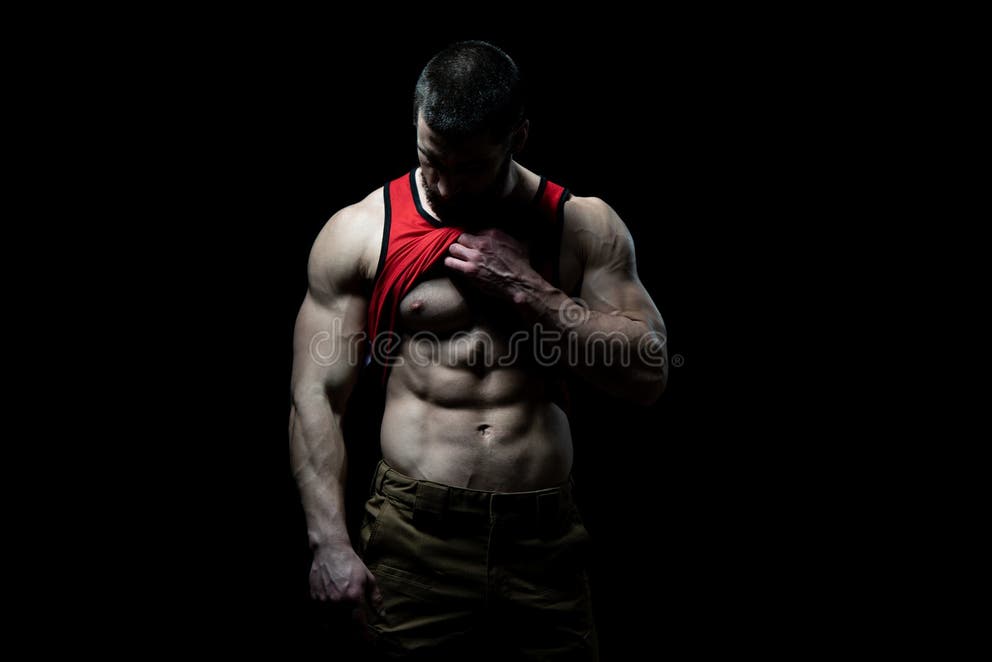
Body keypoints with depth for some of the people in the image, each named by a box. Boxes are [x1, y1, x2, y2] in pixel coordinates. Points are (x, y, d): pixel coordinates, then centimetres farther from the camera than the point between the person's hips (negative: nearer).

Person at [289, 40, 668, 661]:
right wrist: (331, 542, -10)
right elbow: (317, 398, 0)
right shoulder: (359, 232, 2)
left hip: (546, 537, 1)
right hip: (414, 537, -1)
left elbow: (649, 374, -2)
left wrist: (526, 288, -10)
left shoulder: (585, 226, 5)